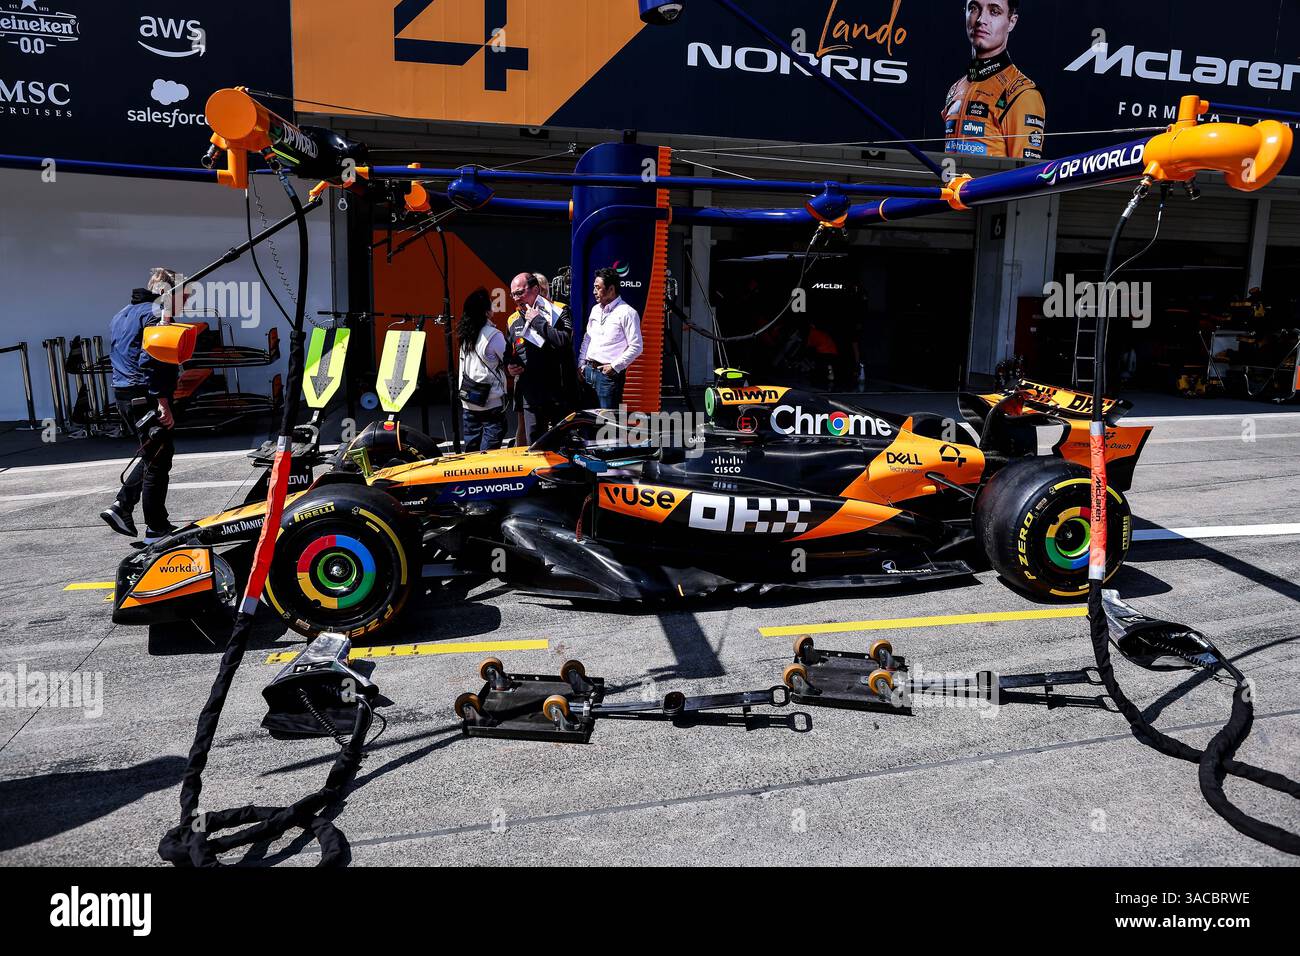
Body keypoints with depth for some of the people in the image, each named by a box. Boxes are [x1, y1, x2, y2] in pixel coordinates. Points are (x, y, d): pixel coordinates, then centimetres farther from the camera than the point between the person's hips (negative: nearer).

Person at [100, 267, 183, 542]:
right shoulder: (156, 313, -12)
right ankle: (156, 528, 4)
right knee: (158, 460, -1)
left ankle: (122, 507, 15)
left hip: (123, 395, 10)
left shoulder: (122, 315, 19)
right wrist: (163, 403, -23)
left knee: (148, 453, 23)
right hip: (146, 396, -10)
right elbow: (154, 360, -22)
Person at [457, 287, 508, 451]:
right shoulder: (494, 335, -14)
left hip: (468, 402, 7)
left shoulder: (466, 334, 6)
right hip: (491, 403, -7)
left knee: (471, 450, 14)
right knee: (488, 452, -4)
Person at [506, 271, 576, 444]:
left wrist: (538, 321, -17)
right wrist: (509, 366, 5)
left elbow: (565, 341, -23)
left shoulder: (558, 311, -5)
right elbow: (510, 353, 27)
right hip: (530, 395, 5)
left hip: (558, 392, -5)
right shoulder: (514, 320, 13)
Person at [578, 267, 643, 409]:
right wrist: (581, 363, 14)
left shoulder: (627, 313, -9)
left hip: (609, 373, -7)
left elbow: (636, 347, -12)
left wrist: (615, 367, -15)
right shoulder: (595, 310, 14)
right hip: (588, 370, 7)